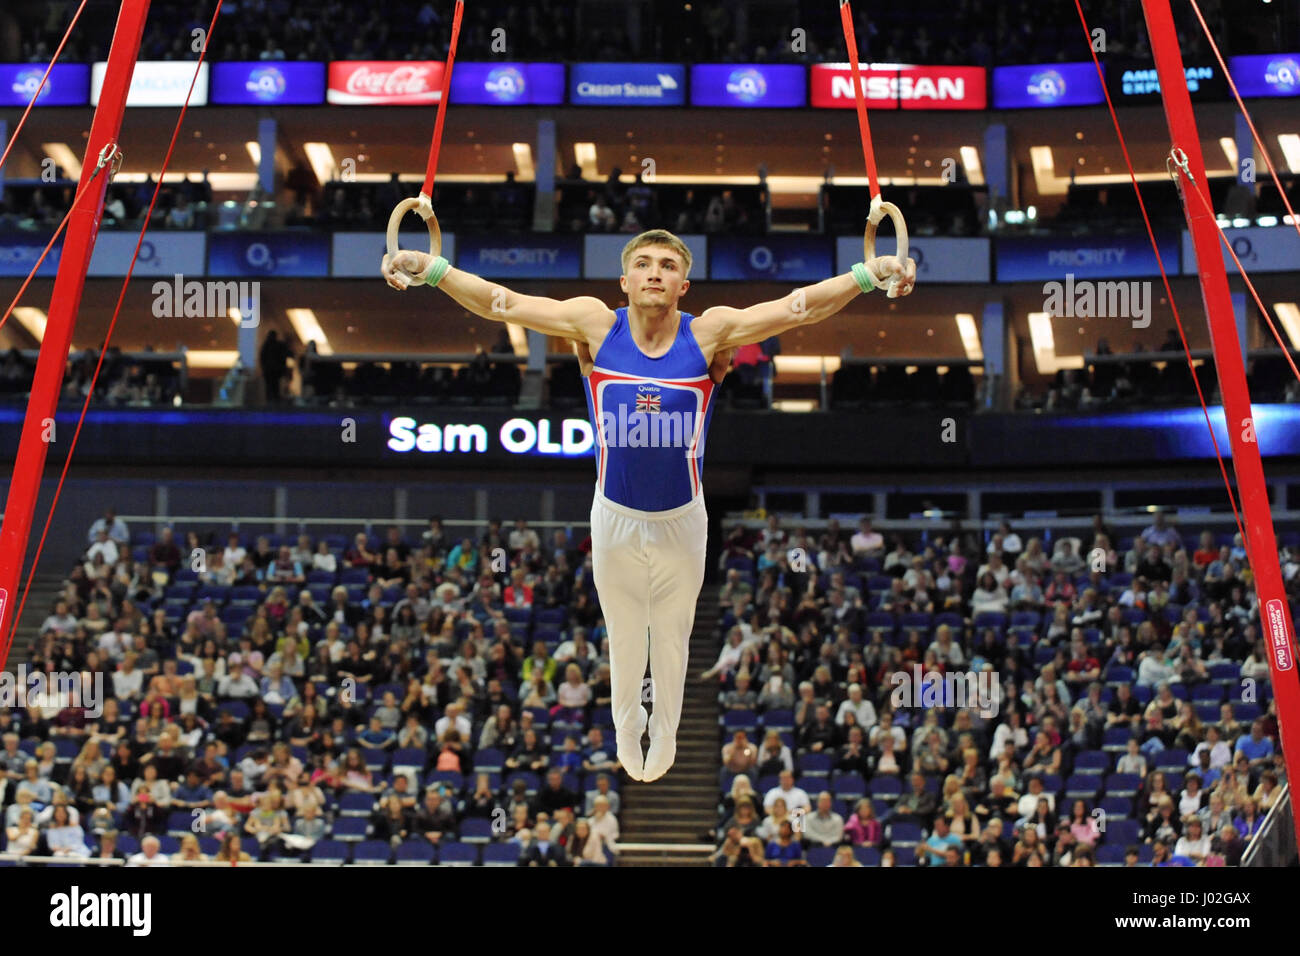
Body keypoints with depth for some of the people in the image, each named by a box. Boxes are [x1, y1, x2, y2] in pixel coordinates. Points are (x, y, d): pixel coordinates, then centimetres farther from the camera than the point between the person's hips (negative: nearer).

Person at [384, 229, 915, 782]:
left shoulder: (710, 333, -15)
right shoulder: (596, 326, -13)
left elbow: (798, 307, -22)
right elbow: (502, 303, -17)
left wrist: (866, 276, -36)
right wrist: (433, 270, -29)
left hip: (681, 521, 0)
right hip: (616, 517, 0)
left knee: (672, 636, 16)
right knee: (623, 637, 17)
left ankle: (665, 734, 39)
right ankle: (627, 730, 41)